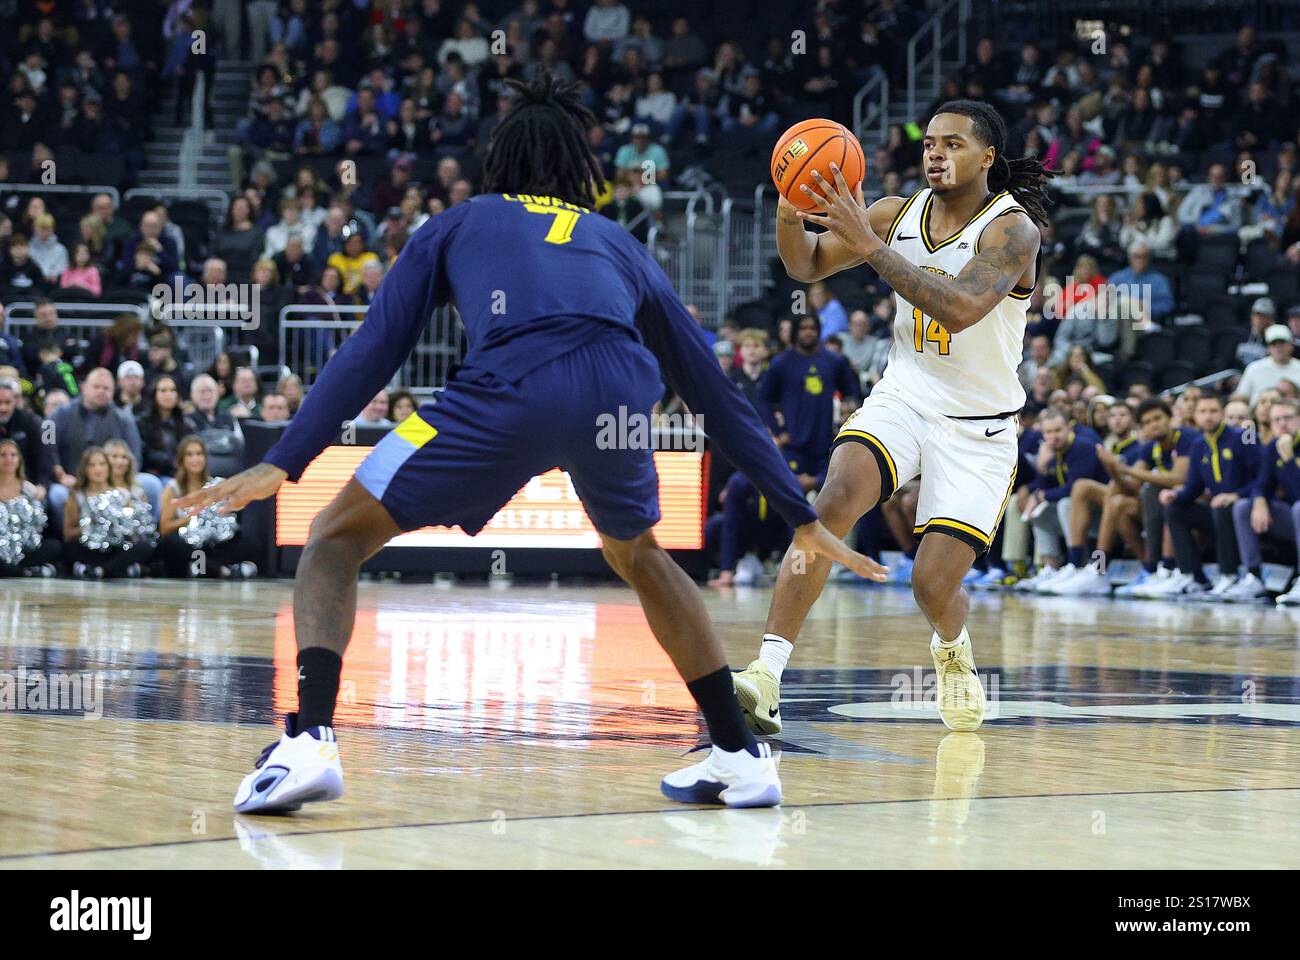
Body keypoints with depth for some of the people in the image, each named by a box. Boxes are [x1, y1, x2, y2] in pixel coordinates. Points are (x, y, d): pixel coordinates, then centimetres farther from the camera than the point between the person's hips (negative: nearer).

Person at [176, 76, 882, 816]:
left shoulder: (458, 223, 31)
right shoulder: (619, 243, 36)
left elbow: (374, 350, 18)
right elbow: (713, 390, 37)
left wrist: (282, 462, 15)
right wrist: (802, 517, 42)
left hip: (512, 388, -3)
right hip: (622, 389, 3)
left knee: (338, 538, 13)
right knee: (638, 555, 34)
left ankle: (310, 741, -9)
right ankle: (742, 756, 28)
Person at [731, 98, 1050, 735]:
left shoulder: (1011, 228, -16)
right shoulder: (899, 213, 1)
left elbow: (960, 308, -32)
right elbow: (808, 266, 5)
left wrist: (868, 243, -37)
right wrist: (789, 213, -18)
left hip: (978, 426, -3)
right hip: (903, 397, 3)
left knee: (934, 585, -9)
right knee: (837, 498, -26)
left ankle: (952, 649, 32)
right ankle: (767, 677, -33)